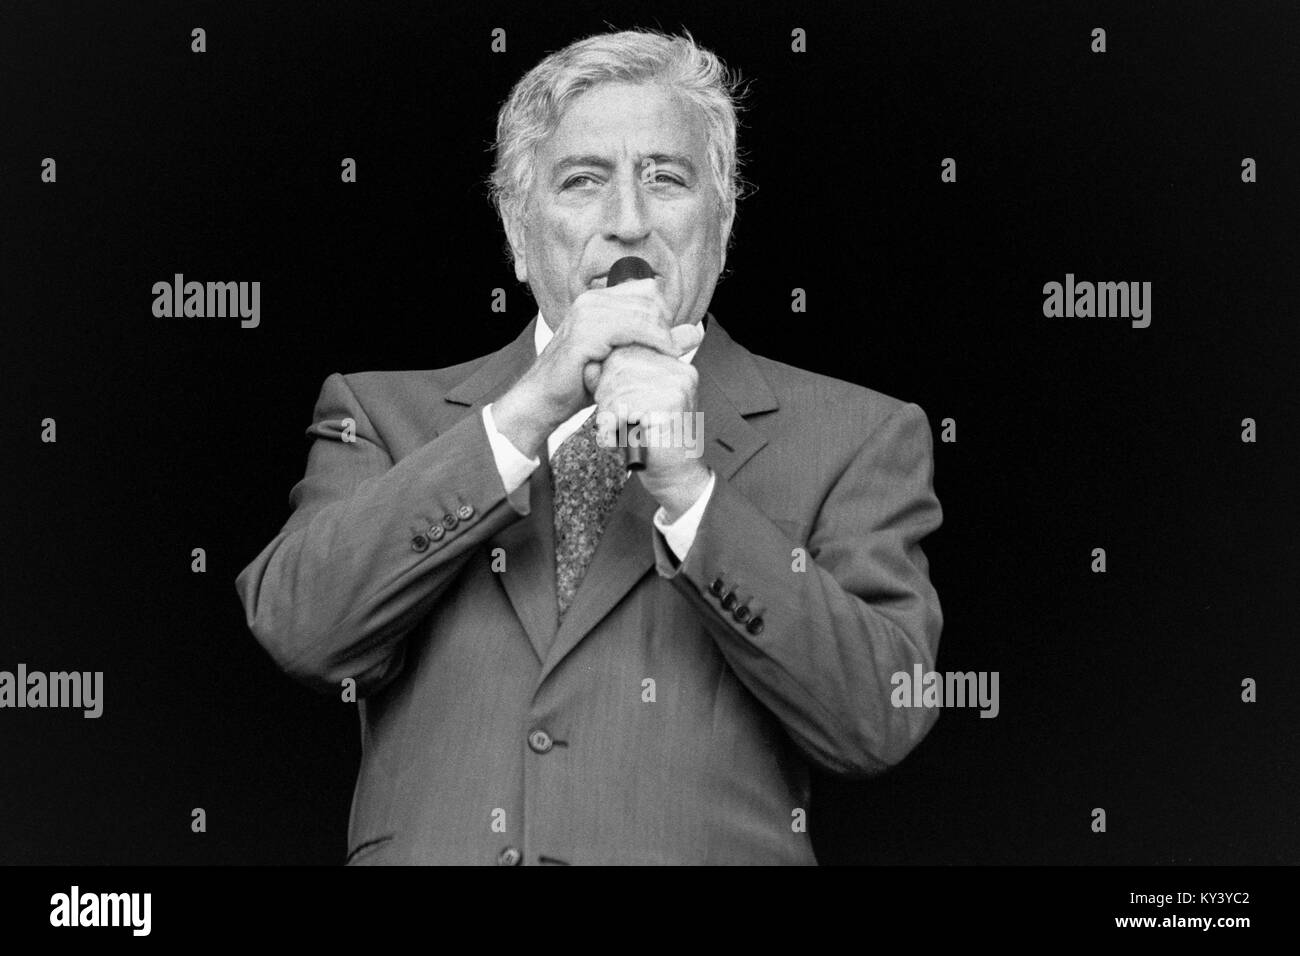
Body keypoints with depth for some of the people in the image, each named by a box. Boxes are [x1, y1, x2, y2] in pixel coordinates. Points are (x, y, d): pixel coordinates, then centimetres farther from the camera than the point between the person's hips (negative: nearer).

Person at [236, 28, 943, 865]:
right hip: (425, 844, 1)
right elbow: (297, 630, -5)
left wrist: (692, 494, -12)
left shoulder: (859, 439, 5)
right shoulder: (384, 413, 9)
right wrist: (523, 416, -11)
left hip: (710, 849, -1)